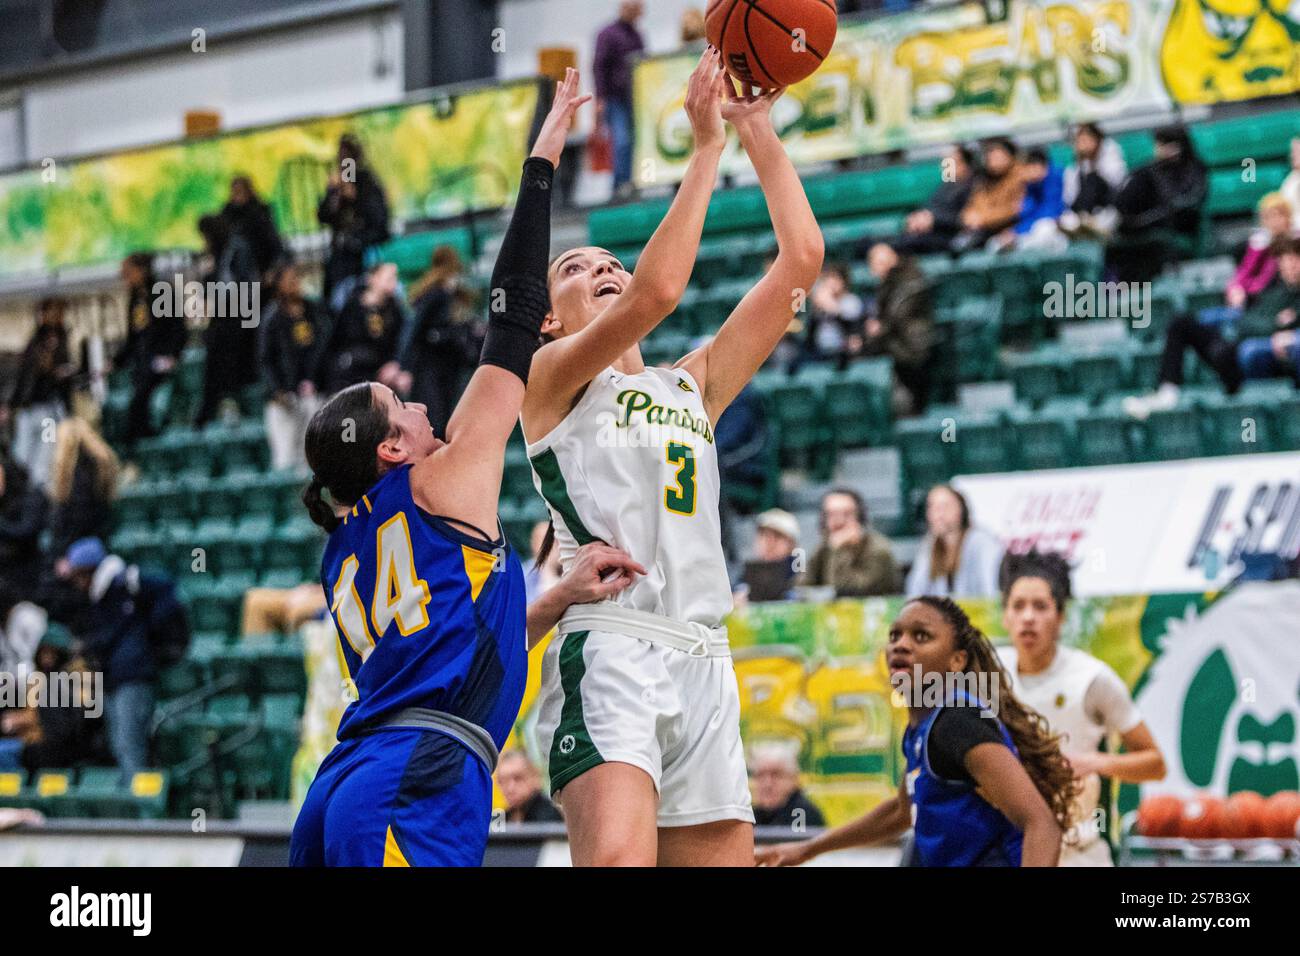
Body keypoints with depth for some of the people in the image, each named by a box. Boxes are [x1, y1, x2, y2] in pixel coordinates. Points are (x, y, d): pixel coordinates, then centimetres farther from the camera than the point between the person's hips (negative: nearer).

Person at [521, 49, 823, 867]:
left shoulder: (692, 388, 25)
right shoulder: (552, 378, 9)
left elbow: (800, 261, 19)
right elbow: (656, 292, -9)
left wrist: (759, 131, 15)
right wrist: (707, 147, -6)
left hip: (703, 662, 6)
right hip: (607, 652, -6)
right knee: (617, 856, -29)